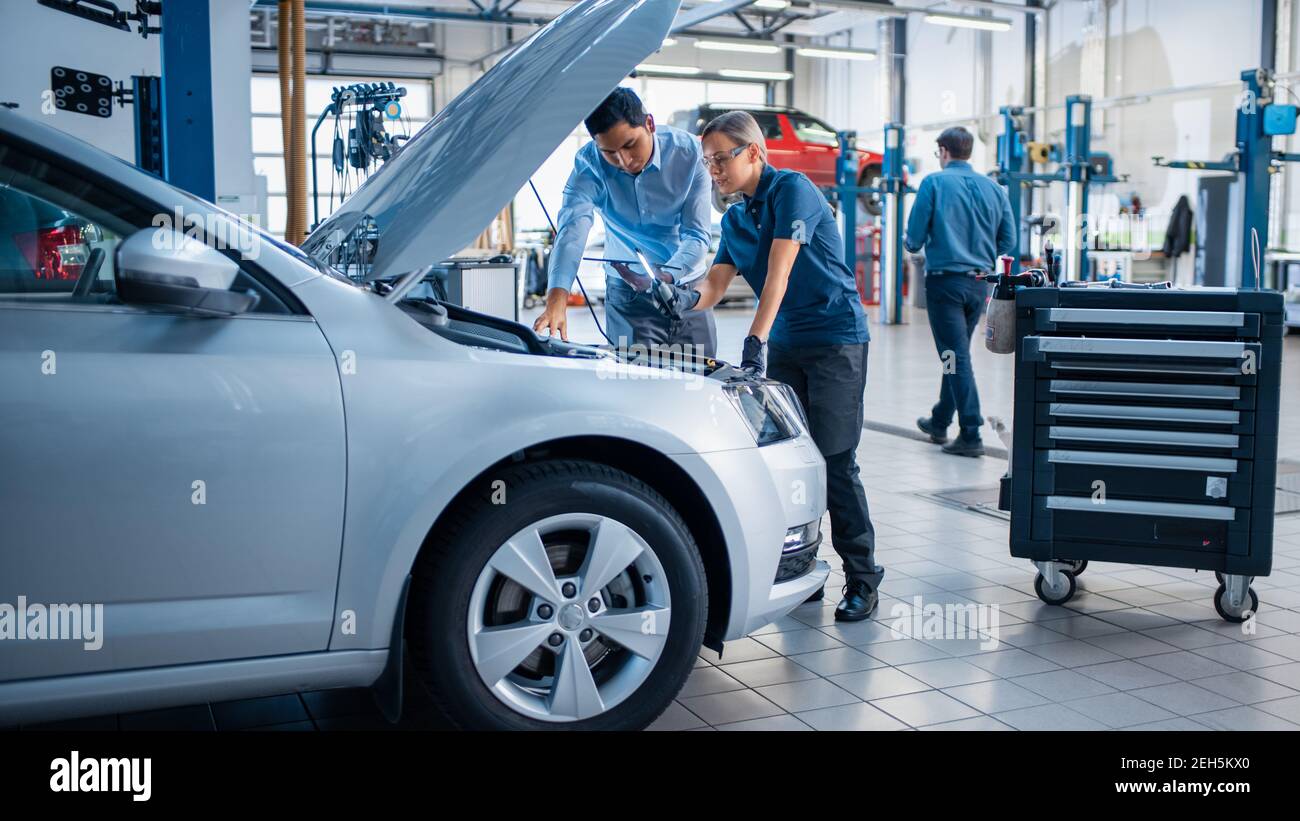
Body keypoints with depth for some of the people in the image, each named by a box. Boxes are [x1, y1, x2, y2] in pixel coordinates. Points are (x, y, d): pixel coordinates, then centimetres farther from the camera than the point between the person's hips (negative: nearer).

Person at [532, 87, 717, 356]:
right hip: (627, 293, -1)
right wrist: (556, 299, -45)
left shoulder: (689, 153, -14)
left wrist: (665, 277, -37)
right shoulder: (589, 163, -14)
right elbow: (573, 228, -29)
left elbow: (697, 235, -16)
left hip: (687, 287, 1)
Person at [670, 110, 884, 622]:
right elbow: (718, 280, 7)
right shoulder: (734, 220, 14)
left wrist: (756, 340, -28)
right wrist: (689, 300, -17)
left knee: (835, 461, -8)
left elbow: (779, 271, -20)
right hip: (784, 344, 8)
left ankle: (863, 580, 1)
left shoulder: (792, 189, -11)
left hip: (836, 337, -8)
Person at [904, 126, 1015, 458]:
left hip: (944, 279, -5)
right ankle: (939, 422, 32)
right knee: (957, 355, 18)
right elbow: (1008, 242, 8)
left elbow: (914, 238, -8)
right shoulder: (994, 188, 6)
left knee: (956, 358, -4)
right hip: (979, 284, 5)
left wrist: (913, 244, 16)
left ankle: (971, 435, -8)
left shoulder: (934, 183, -7)